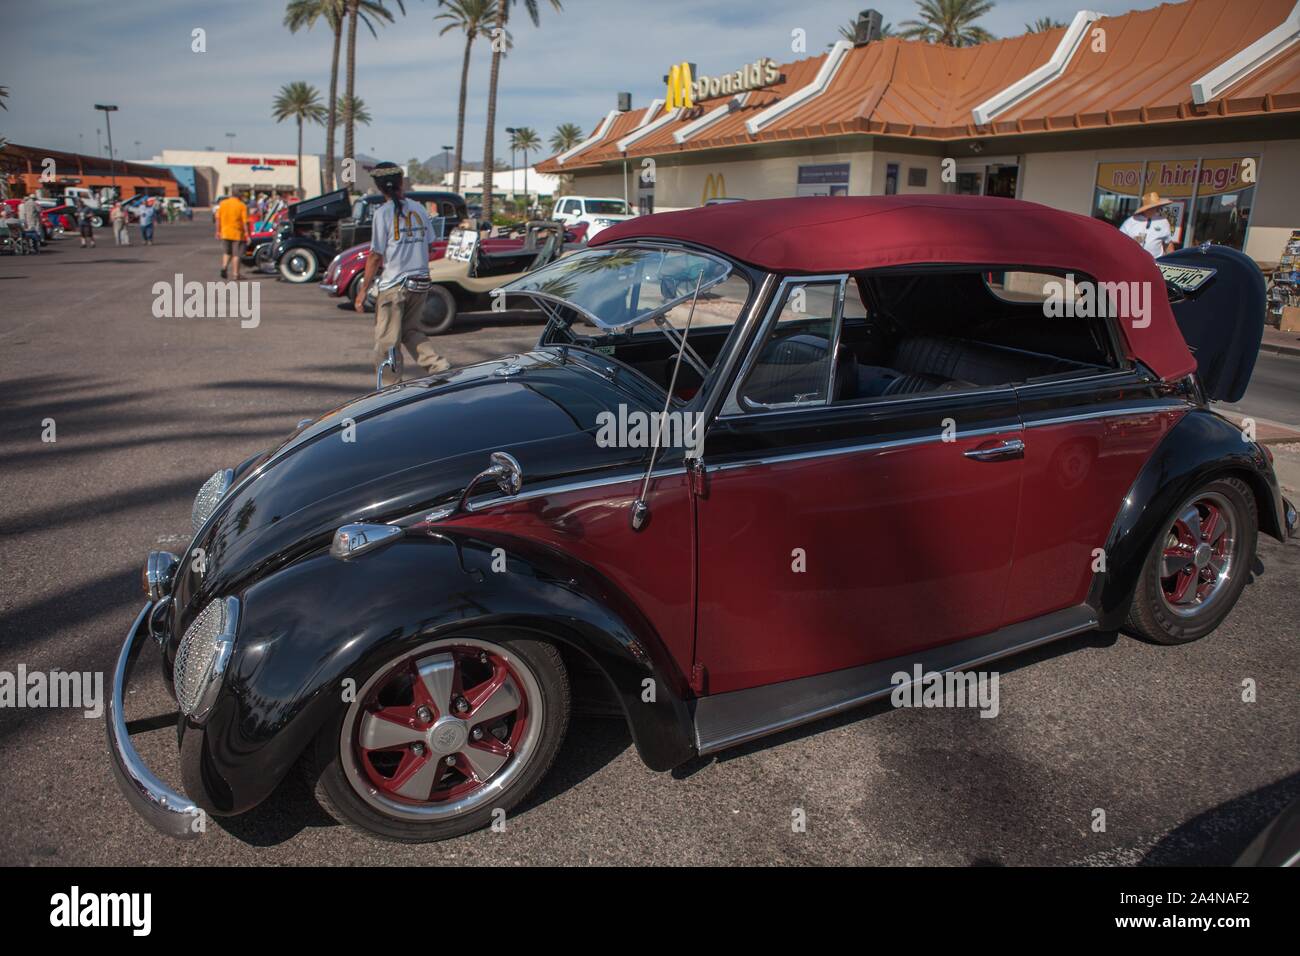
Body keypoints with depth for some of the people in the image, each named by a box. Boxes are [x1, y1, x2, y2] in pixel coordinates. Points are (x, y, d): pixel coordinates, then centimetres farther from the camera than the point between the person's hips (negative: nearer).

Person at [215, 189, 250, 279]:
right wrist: (247, 234, -7)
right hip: (237, 234, -3)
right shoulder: (242, 206, -6)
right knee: (236, 255, 3)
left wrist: (218, 231, 13)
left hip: (225, 233, 3)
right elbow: (245, 222, -11)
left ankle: (224, 267, -6)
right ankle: (236, 274, 4)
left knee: (226, 252, 17)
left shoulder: (222, 204, 5)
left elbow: (218, 219, 6)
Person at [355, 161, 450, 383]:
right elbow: (428, 245, 9)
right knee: (411, 331, 22)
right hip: (421, 282, 6)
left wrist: (363, 290, -3)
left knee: (387, 341, 5)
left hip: (394, 285, -5)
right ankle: (440, 366, 4)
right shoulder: (419, 209, 5)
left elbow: (376, 256, -10)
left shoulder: (383, 213, -9)